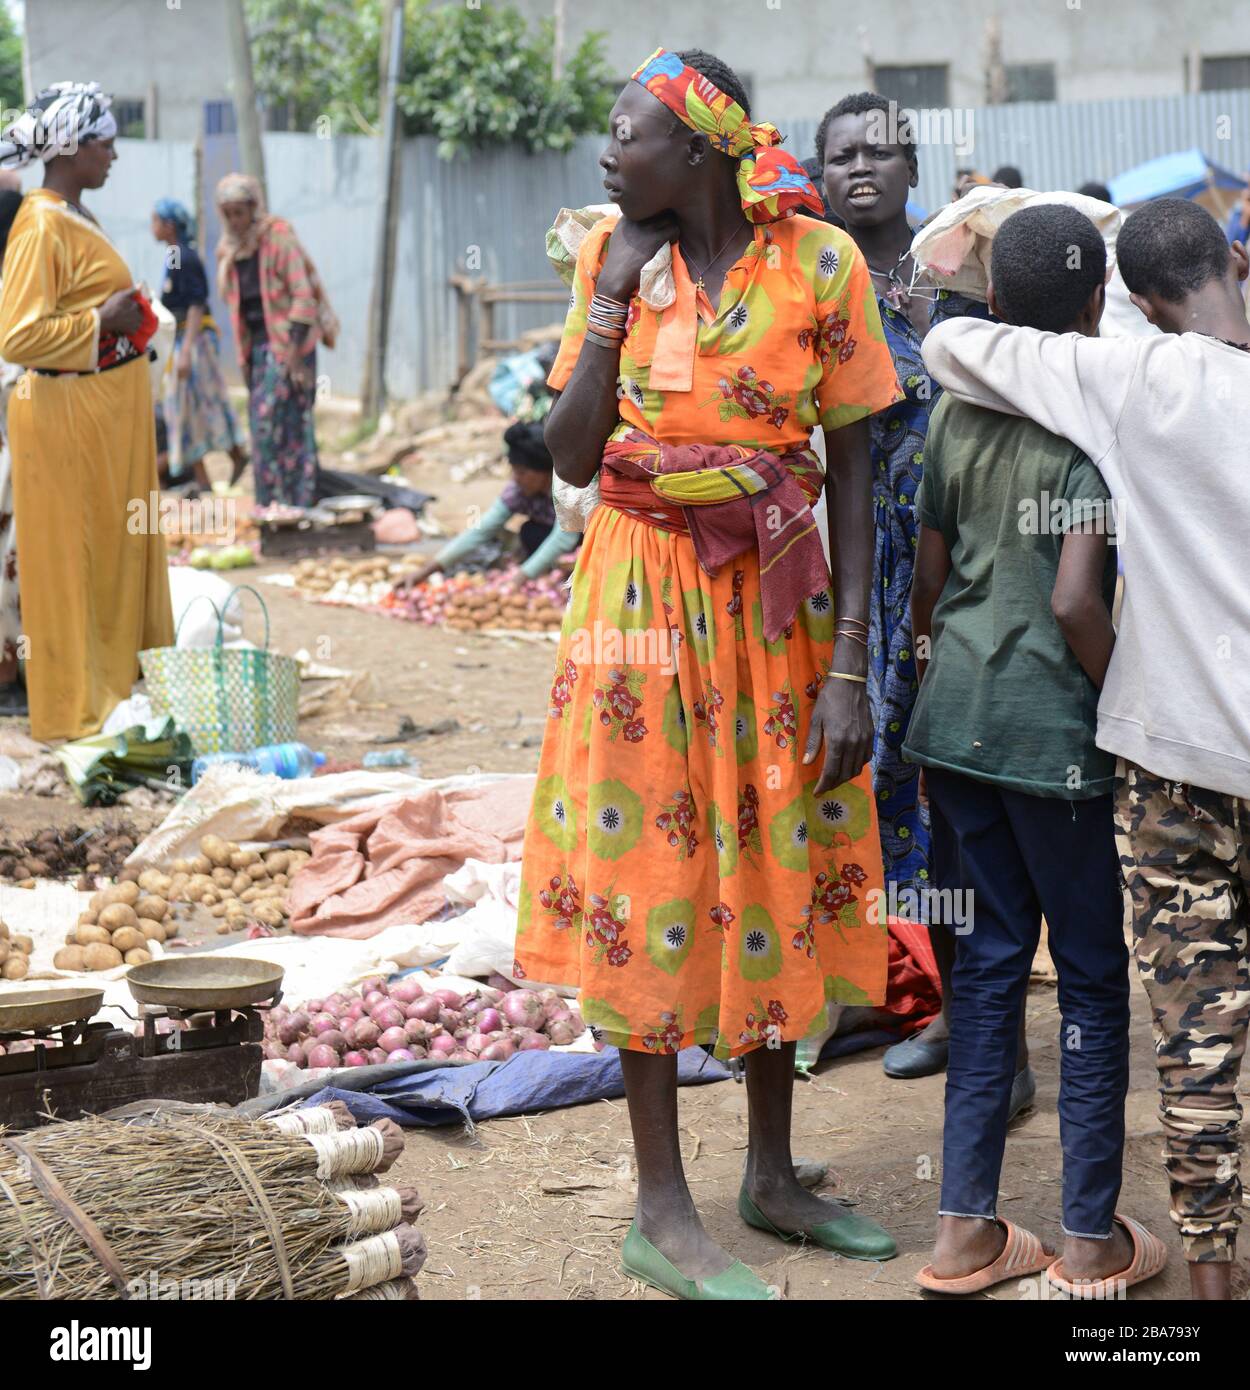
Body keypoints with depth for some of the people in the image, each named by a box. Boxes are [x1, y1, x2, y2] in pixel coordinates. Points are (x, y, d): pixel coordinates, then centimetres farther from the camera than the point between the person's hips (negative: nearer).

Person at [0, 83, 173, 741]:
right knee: (69, 555, 2)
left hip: (110, 408, 9)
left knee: (114, 543, 18)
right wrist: (104, 322, -20)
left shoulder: (78, 217, 10)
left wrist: (127, 314, 9)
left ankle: (112, 672, 31)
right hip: (66, 414, -9)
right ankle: (71, 704, 13)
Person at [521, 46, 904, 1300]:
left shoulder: (819, 262, -8)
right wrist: (614, 298, -11)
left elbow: (850, 472, -6)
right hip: (644, 594, 1)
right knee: (649, 875, 3)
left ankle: (771, 1175, 27)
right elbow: (572, 457, -3)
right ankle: (661, 1213, 12)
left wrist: (849, 666, -9)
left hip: (777, 597, 0)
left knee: (778, 871, 9)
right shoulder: (612, 256, 0)